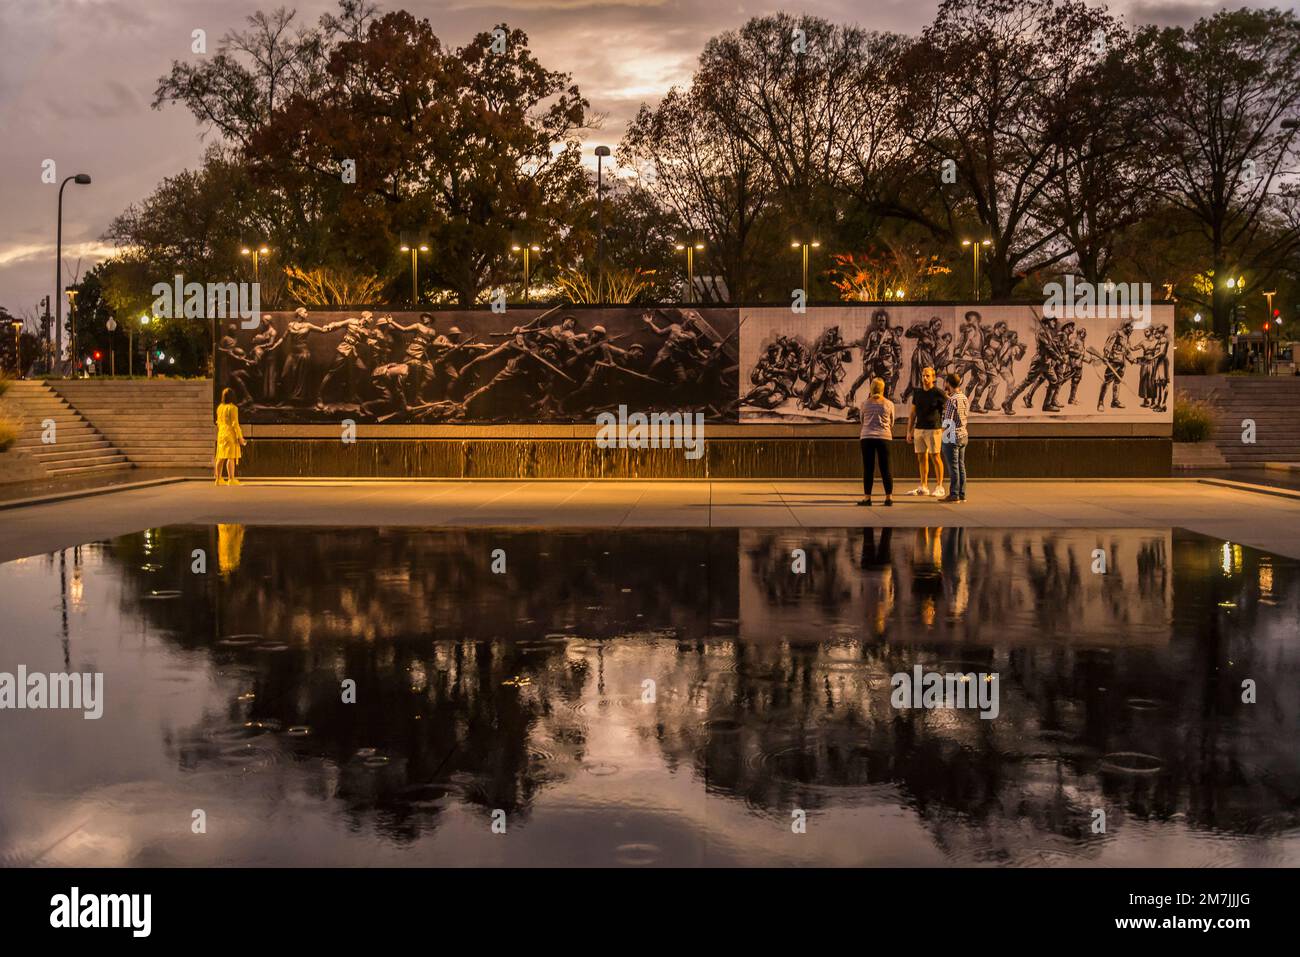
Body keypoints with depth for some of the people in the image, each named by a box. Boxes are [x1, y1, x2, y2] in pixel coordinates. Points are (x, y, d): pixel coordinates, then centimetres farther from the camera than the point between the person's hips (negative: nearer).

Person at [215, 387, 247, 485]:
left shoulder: (219, 408, 9)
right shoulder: (233, 408, -13)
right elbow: (235, 424, -16)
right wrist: (240, 437, -14)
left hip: (221, 435, 7)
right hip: (231, 435, -7)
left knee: (220, 457, 10)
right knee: (231, 457, -8)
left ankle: (218, 479, 14)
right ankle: (231, 479, -12)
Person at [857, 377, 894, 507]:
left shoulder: (865, 404, 1)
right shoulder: (889, 404, 1)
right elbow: (891, 423, 11)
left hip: (867, 437, 0)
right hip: (884, 437, 0)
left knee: (868, 468, 3)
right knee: (885, 468, 5)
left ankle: (867, 497, 1)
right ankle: (889, 497, 5)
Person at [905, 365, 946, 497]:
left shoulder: (938, 393, -6)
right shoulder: (917, 393, 11)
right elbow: (912, 414, 14)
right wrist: (909, 432, 10)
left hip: (933, 430, -6)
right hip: (919, 430, 6)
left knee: (935, 457, -4)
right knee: (922, 458, 7)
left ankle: (939, 487, 2)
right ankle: (923, 487, 13)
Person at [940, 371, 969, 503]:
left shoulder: (952, 400, -17)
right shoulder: (964, 398, 8)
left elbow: (948, 421, -19)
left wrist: (943, 429, 1)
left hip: (952, 437, -8)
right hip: (963, 435, 8)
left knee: (953, 467, -4)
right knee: (961, 466, 11)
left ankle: (954, 495, -3)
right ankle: (962, 494, 14)